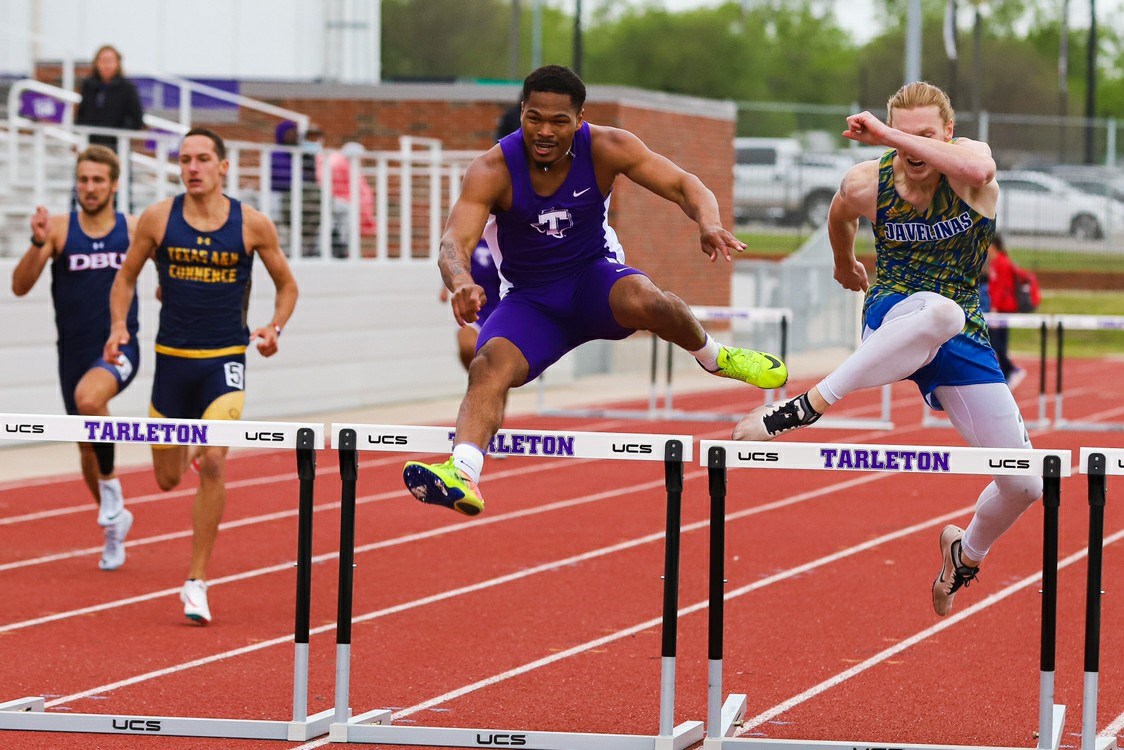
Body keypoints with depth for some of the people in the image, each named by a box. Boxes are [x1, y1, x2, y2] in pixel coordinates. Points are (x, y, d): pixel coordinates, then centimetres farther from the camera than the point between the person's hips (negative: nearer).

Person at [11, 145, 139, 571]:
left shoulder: (135, 230, -1)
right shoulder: (60, 229, -4)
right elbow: (20, 286, -11)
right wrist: (38, 243, -27)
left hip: (119, 348, -2)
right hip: (75, 352, 2)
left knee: (89, 398, -35)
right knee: (87, 447, 13)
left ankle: (111, 488, -15)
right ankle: (114, 525, 37)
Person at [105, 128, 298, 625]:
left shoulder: (252, 225, -4)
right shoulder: (157, 219, -2)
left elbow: (287, 285, 10)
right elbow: (125, 279, 10)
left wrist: (274, 328, -8)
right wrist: (119, 327, -6)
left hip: (225, 360, -2)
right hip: (172, 359, 2)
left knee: (213, 463, -19)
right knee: (168, 479, 9)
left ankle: (197, 581, -9)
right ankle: (183, 447, 50)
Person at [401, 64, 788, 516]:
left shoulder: (606, 148, -14)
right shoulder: (491, 171, -19)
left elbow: (681, 184, -14)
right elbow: (455, 242, -30)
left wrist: (709, 223, -37)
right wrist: (461, 282, -54)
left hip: (594, 276, 0)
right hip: (530, 300, 0)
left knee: (643, 301, -35)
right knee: (489, 366, -30)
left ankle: (711, 355, -5)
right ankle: (461, 476, -47)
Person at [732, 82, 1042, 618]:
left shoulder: (966, 159, -13)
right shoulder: (866, 184, -6)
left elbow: (979, 170, -40)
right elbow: (839, 216, 19)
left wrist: (886, 134, -38)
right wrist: (845, 265, 37)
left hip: (963, 340, 2)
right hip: (891, 321, -2)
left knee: (1025, 484, -2)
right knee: (939, 311, -43)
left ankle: (966, 554, 33)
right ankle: (802, 409, -42)